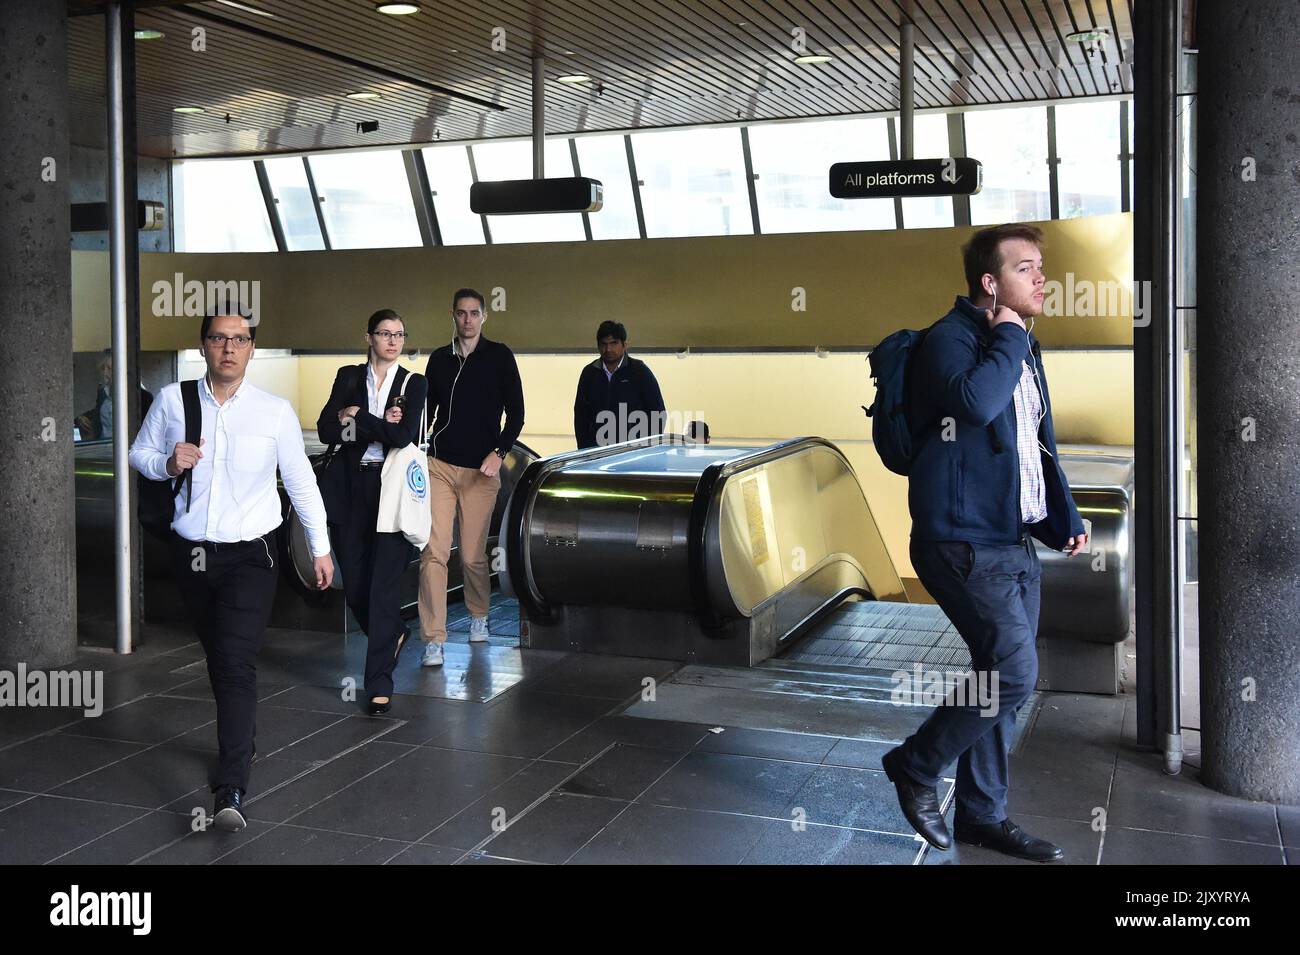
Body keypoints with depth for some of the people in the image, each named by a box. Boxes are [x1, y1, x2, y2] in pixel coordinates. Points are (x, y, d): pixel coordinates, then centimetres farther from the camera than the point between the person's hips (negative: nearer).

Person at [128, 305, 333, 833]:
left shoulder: (276, 411, -5)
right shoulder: (172, 400, -1)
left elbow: (301, 481, 4)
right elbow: (139, 453, 12)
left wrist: (320, 547, 8)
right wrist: (167, 463, -12)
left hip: (251, 555, -3)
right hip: (192, 552, 3)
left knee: (237, 664, -14)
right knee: (217, 658, 17)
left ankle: (231, 790, -16)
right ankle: (241, 743, 40)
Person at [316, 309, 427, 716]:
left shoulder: (414, 383, 2)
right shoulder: (348, 377, 8)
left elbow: (404, 434, -14)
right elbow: (326, 431, -4)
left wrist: (355, 416, -8)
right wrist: (379, 425, -13)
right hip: (354, 487, 3)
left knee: (383, 584, -6)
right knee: (354, 582, 8)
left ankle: (380, 683, 1)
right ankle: (393, 634, 38)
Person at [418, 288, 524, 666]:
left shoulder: (499, 356, 2)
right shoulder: (439, 358, 10)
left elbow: (516, 412, 1)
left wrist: (499, 453, -11)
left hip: (481, 470, -2)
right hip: (439, 465, 2)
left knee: (473, 554, 4)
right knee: (434, 552, -8)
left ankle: (479, 615, 32)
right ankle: (434, 639, -5)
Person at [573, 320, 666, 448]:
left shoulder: (640, 371, 2)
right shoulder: (589, 373, 11)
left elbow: (657, 410, 3)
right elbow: (580, 412, 14)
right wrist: (584, 448, 7)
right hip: (596, 449, 3)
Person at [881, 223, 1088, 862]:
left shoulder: (1024, 348, 16)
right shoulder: (952, 338, -12)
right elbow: (975, 402, -34)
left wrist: (1065, 516, 17)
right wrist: (1008, 338, -18)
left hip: (1016, 543, 9)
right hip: (964, 542, -9)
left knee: (1001, 676, 12)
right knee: (1014, 672, -12)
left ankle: (982, 814, 24)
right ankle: (916, 765, 9)